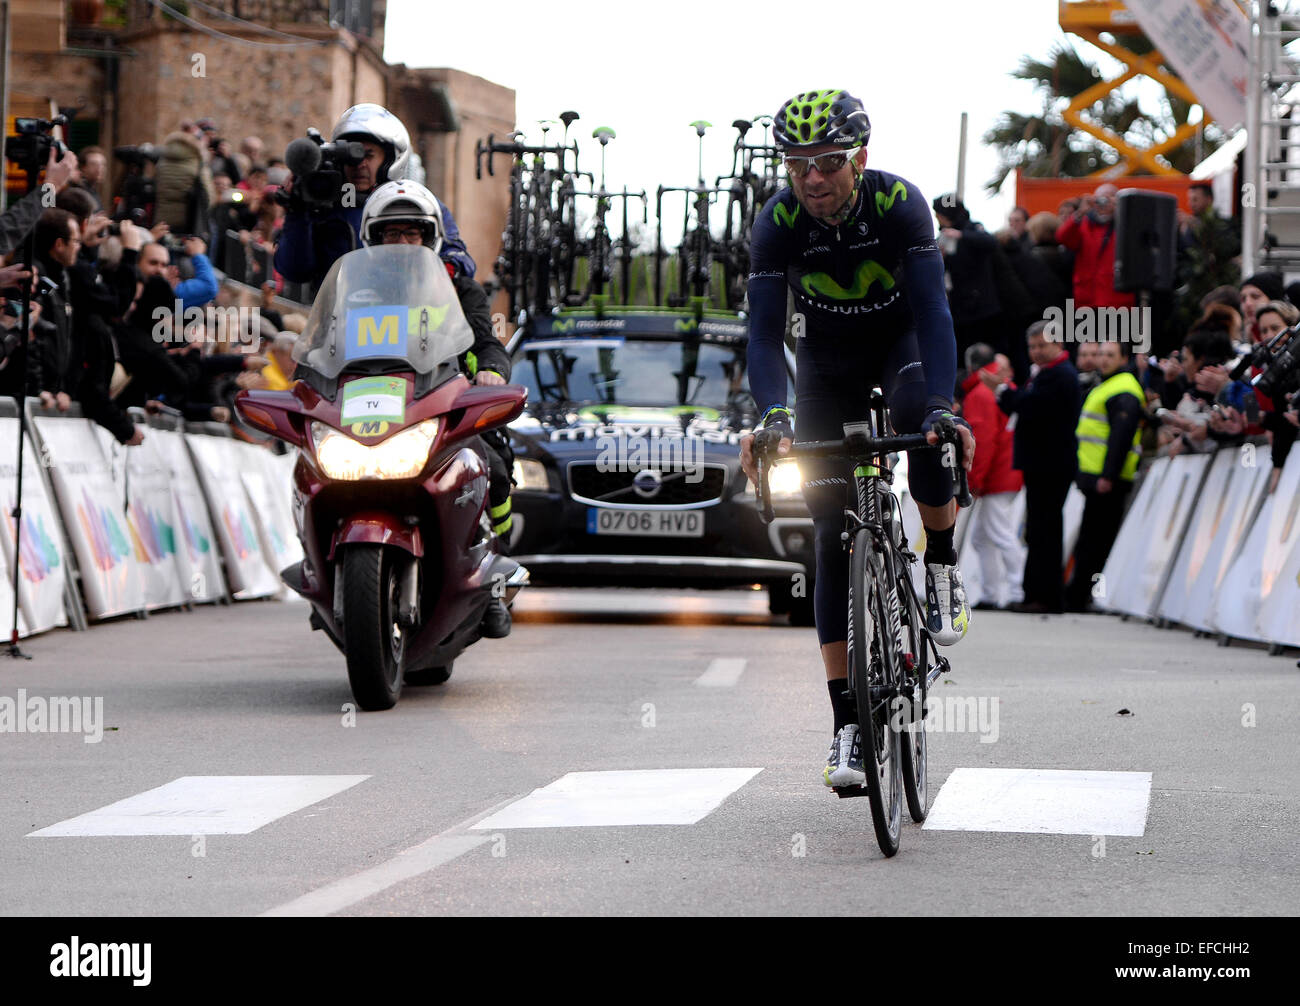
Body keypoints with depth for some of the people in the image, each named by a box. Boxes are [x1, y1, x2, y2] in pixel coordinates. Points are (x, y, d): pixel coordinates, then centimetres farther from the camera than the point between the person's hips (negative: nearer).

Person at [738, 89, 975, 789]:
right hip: (828, 359, 1)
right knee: (833, 538, -7)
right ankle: (848, 727, -6)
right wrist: (772, 417, -47)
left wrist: (942, 406, -50)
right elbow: (765, 332, -29)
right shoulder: (778, 221, -25)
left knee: (925, 424, -38)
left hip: (900, 340, -1)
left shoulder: (899, 202, -29)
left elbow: (933, 308, -36)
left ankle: (942, 570, -10)